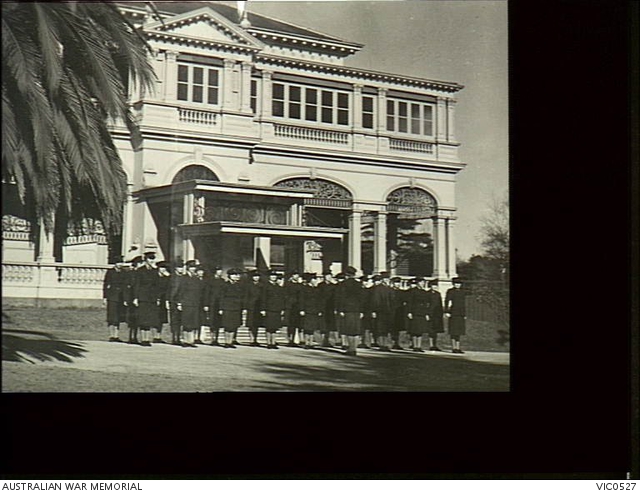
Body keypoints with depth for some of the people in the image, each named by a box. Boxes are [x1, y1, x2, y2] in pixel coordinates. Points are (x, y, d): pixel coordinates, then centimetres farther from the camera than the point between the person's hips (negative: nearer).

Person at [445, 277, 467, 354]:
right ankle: (454, 348, -2)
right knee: (453, 331, -5)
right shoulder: (450, 291, -3)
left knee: (459, 331, 6)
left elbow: (463, 303, 17)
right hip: (453, 313, -6)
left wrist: (465, 314, 14)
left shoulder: (462, 292, 15)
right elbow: (447, 301, -9)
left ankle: (458, 348, 8)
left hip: (461, 314, 6)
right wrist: (446, 312, -18)